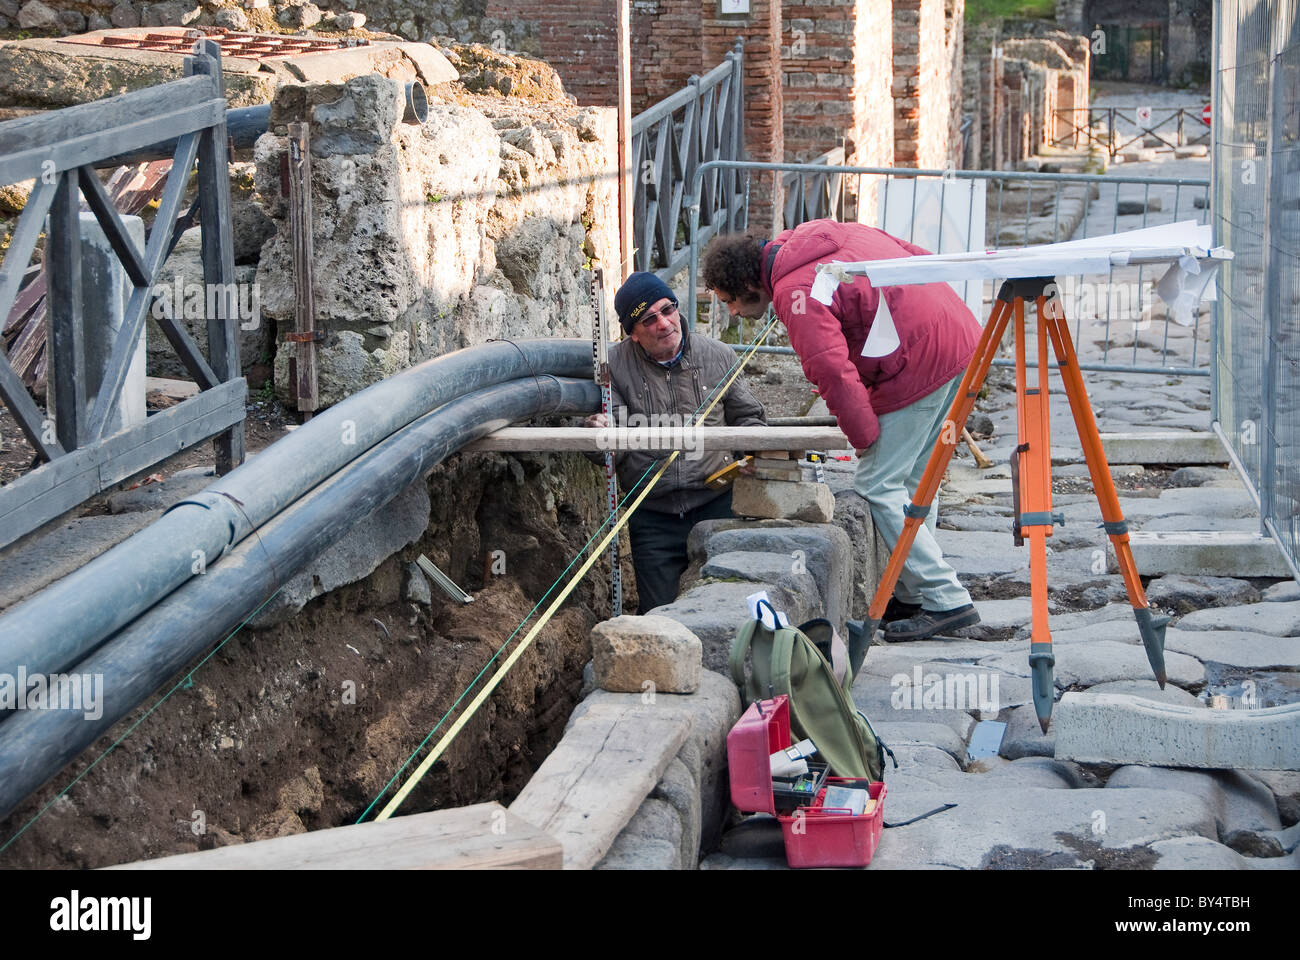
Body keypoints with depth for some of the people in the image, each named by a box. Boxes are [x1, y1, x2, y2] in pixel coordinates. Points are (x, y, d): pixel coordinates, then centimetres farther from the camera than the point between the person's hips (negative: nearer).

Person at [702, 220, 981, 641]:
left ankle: (945, 600, -5)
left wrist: (864, 437, -7)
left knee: (877, 486, -4)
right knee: (913, 478, 17)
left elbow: (834, 373, -21)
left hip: (921, 364, -10)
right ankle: (912, 595, 24)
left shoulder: (796, 293, -14)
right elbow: (918, 257, 20)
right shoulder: (819, 236, 14)